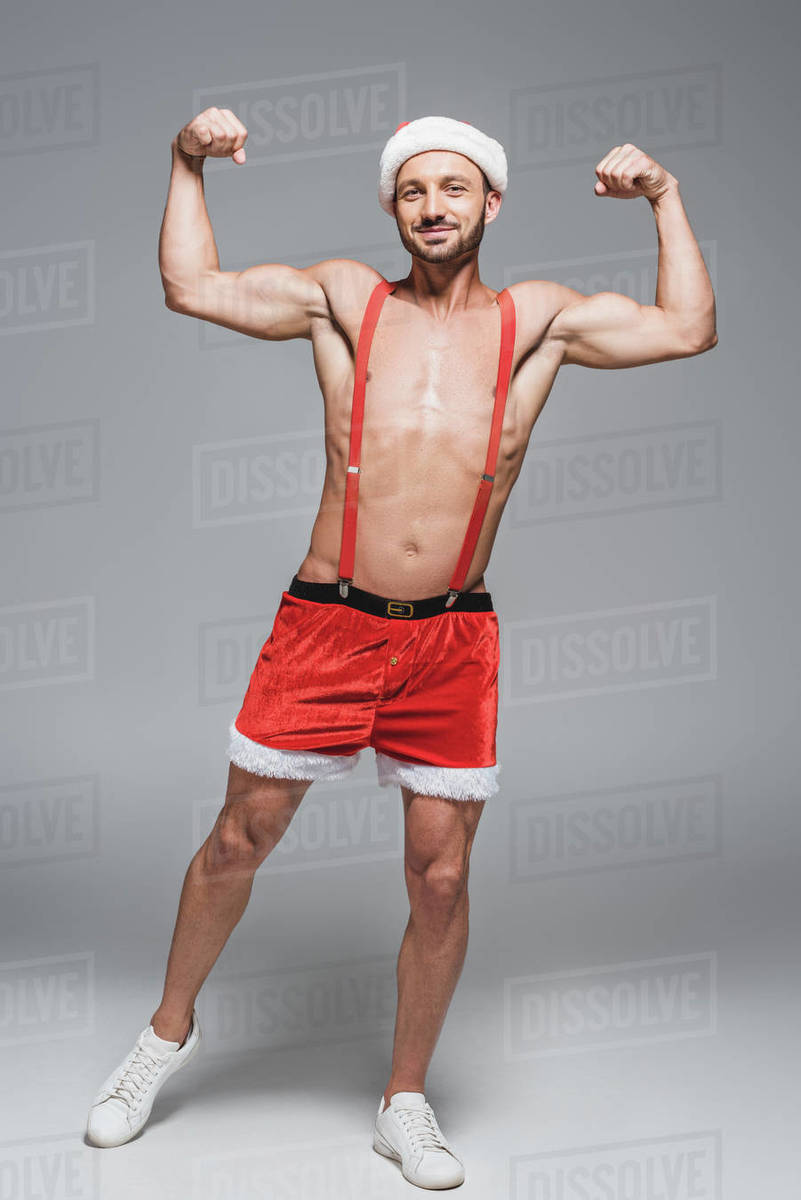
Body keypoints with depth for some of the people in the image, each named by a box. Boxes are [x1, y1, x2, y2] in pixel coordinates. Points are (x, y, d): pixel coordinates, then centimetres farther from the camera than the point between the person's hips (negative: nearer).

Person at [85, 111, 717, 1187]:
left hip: (452, 641, 1)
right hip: (325, 623, 0)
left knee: (442, 879, 3)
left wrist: (665, 198, 4)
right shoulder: (346, 300, 7)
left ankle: (406, 1102, 21)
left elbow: (688, 329, 5)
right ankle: (171, 1030, 32)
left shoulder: (537, 320, 9)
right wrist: (188, 167, 0)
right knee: (238, 841, 8)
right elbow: (193, 287, 3)